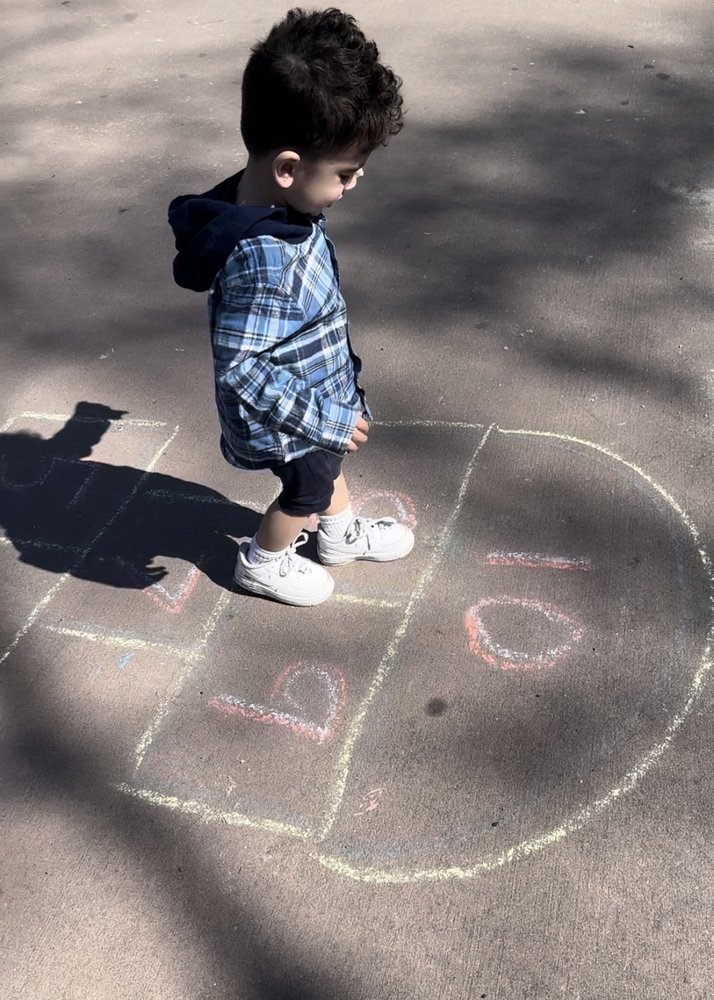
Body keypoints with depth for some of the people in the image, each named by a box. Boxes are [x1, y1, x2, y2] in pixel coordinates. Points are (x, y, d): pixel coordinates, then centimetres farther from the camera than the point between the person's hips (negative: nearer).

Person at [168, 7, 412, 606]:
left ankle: (342, 533, 56)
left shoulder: (283, 204, -12)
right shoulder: (262, 260, -39)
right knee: (308, 488, 19)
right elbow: (242, 369, -37)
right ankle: (263, 563, 45)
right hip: (289, 418, -8)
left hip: (321, 395, 8)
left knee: (328, 461, 29)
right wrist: (323, 419, -30)